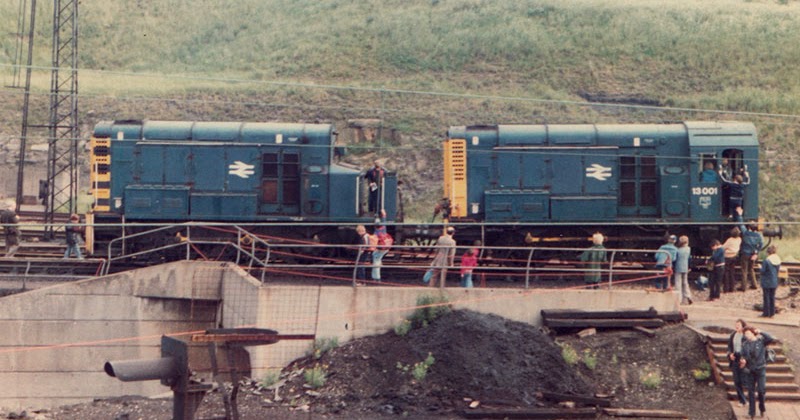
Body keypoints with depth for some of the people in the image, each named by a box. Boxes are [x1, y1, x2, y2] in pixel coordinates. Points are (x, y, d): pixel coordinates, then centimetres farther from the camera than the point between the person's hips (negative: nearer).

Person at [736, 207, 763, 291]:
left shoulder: (745, 232, -12)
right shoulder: (758, 235, -7)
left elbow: (741, 224, -2)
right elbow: (761, 244, -9)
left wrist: (739, 215, 8)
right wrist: (756, 253, -3)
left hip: (745, 254, -3)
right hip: (753, 254, 3)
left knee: (744, 271, 3)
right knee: (751, 270, 21)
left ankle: (744, 286, 4)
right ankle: (753, 284, 26)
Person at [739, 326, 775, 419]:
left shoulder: (761, 341, -3)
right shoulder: (745, 344, 7)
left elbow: (771, 339, -20)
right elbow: (743, 355, 9)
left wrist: (761, 333, -15)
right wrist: (743, 360, -12)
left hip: (760, 369, -3)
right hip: (749, 370, 3)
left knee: (761, 389, -9)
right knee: (751, 391, 6)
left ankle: (762, 407, 16)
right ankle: (752, 412, 14)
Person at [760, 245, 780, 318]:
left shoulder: (766, 261, -20)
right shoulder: (778, 260, -1)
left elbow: (763, 271, -16)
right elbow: (778, 269, 8)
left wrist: (761, 268, 4)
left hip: (766, 282, -5)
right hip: (774, 282, 5)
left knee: (766, 297, 4)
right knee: (772, 297, 13)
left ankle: (766, 313, 9)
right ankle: (772, 313, 18)